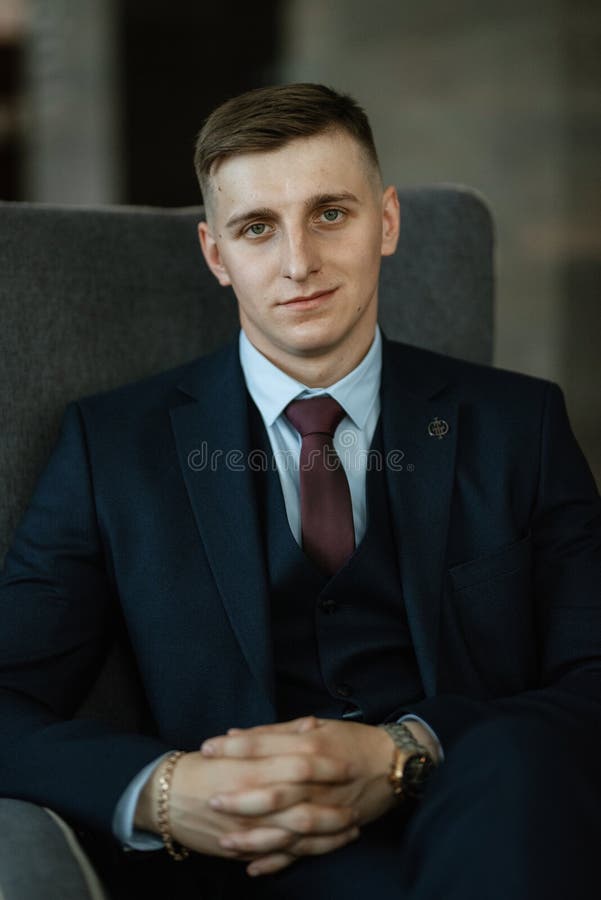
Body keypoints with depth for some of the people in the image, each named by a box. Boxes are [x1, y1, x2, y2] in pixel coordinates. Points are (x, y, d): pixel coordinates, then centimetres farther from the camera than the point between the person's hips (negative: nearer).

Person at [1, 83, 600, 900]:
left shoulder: (517, 424, 13)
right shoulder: (114, 442, 11)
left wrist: (404, 756, -15)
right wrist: (159, 794, -17)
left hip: (488, 827, 2)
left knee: (513, 756, -33)